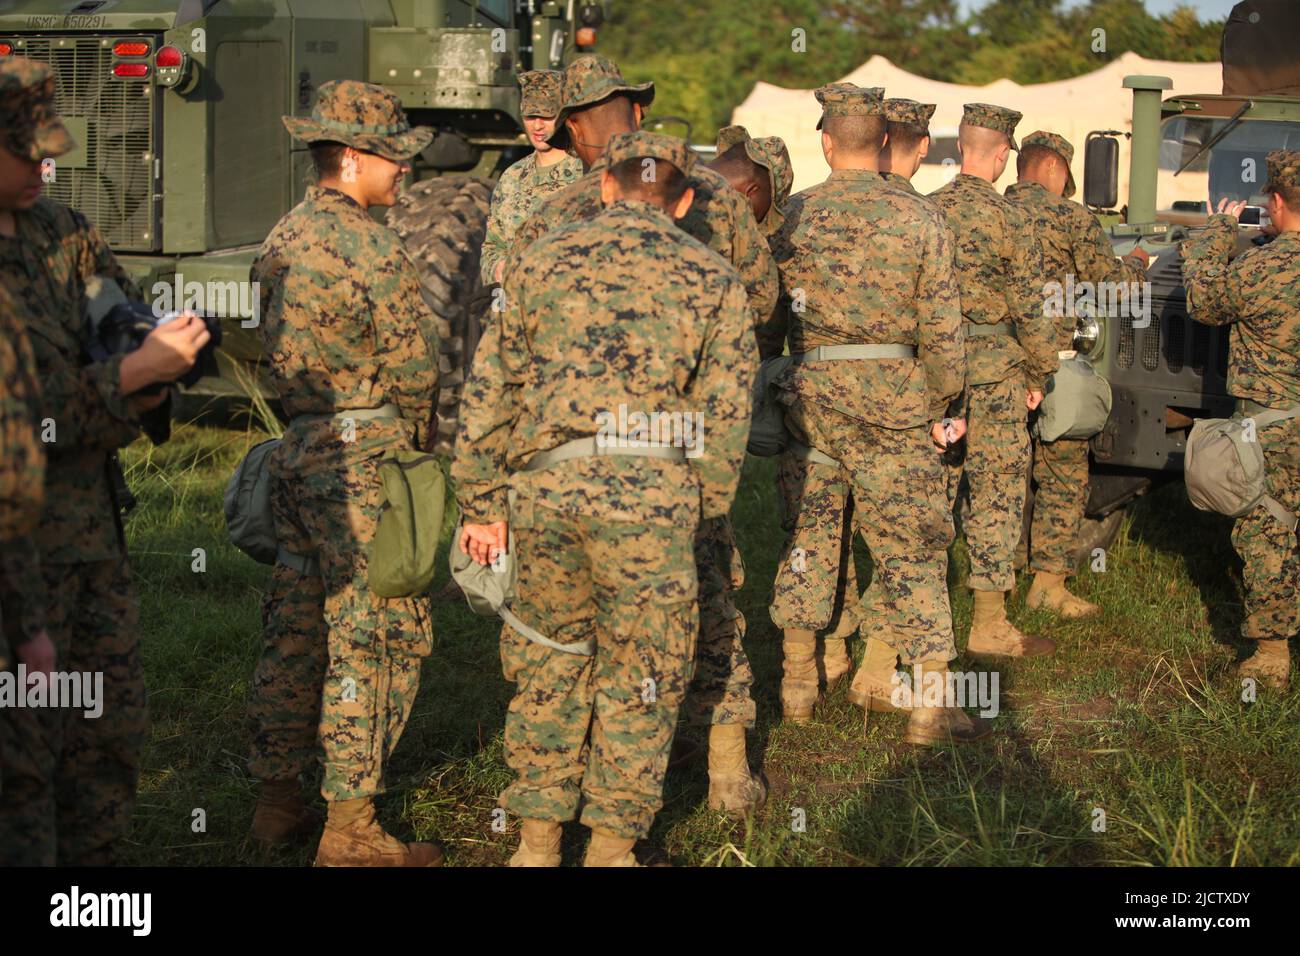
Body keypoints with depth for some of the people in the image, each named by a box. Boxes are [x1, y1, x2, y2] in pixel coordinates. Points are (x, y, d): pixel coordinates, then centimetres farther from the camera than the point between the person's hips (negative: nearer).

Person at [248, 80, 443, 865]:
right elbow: (413, 372, -13)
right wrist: (417, 440, 5)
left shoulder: (282, 241, 10)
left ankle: (278, 799, 23)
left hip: (297, 454, 9)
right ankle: (350, 828, 2)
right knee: (375, 638, -2)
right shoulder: (376, 253, -16)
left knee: (297, 629, 15)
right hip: (366, 463, -9)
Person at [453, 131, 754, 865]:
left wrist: (482, 501, 17)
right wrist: (707, 510, 15)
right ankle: (613, 842, 17)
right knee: (641, 669, 11)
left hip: (543, 482, 2)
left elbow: (490, 391, 12)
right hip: (649, 485, -2)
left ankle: (539, 838, 23)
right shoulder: (711, 279, 9)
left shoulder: (541, 262, 14)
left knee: (549, 658, 17)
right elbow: (726, 411, 5)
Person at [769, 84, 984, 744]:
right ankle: (931, 704, -2)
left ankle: (798, 680, 24)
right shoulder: (918, 219, -4)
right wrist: (939, 407, 6)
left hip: (809, 393, 2)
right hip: (891, 395, -2)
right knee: (912, 547, 1)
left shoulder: (795, 214, 0)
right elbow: (941, 326, -5)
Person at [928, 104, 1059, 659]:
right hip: (993, 369, -5)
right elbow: (1029, 308, -11)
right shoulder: (1009, 221, -13)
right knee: (996, 490, 1)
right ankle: (988, 624, 3)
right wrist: (1039, 373, 2)